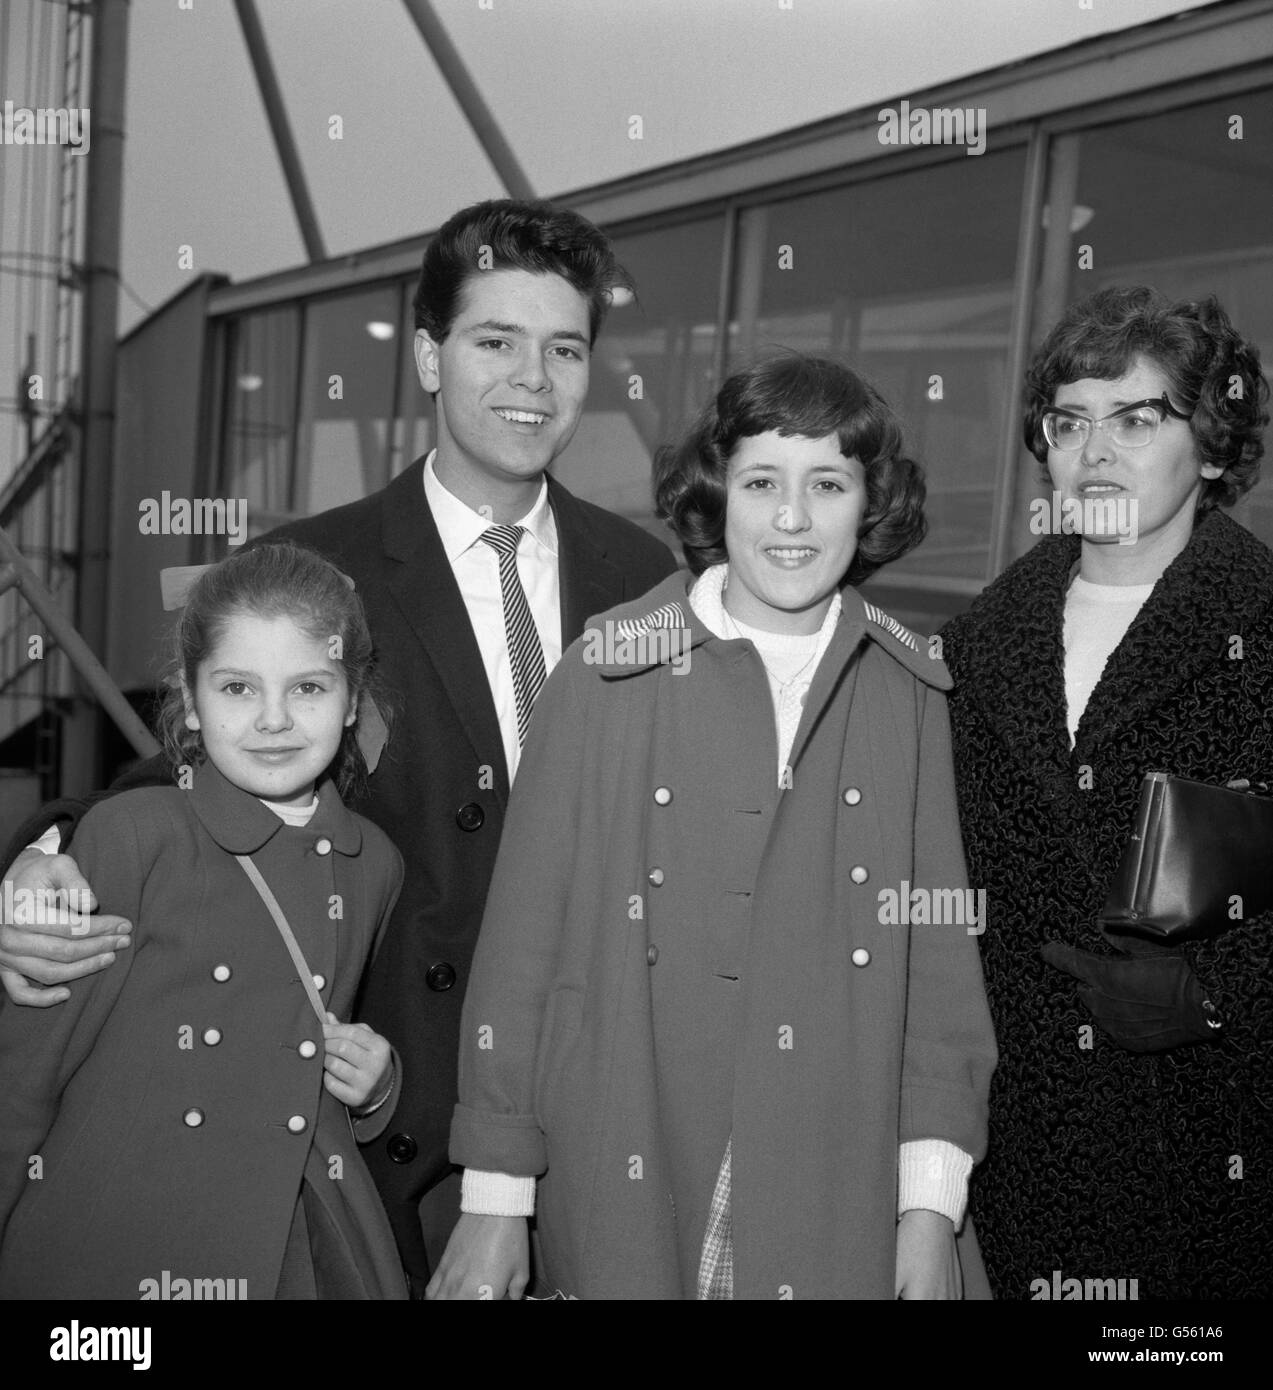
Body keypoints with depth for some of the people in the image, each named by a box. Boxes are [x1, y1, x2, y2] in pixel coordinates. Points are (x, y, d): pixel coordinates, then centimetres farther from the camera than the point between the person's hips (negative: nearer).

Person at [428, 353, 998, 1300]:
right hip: (621, 1194, -1)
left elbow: (942, 952, 2)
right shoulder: (611, 671, -4)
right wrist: (495, 1201, -4)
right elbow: (522, 936, -4)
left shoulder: (910, 692, 2)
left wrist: (932, 1206, -4)